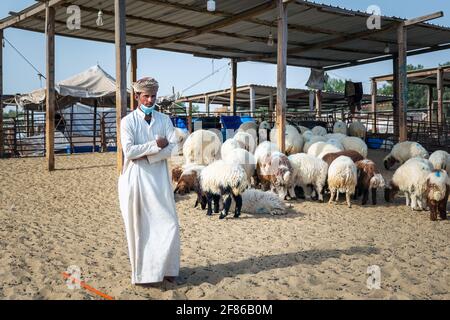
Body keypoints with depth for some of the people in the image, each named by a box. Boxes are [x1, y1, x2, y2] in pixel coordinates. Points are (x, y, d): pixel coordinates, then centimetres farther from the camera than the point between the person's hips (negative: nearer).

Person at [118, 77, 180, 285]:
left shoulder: (164, 120, 9)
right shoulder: (128, 122, 1)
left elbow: (173, 147, -5)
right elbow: (129, 151, -13)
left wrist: (145, 156, -13)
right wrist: (156, 145, -10)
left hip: (159, 178, 2)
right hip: (136, 178, -2)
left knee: (169, 225, -2)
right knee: (137, 226, 4)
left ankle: (167, 269, 12)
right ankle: (140, 270, 17)